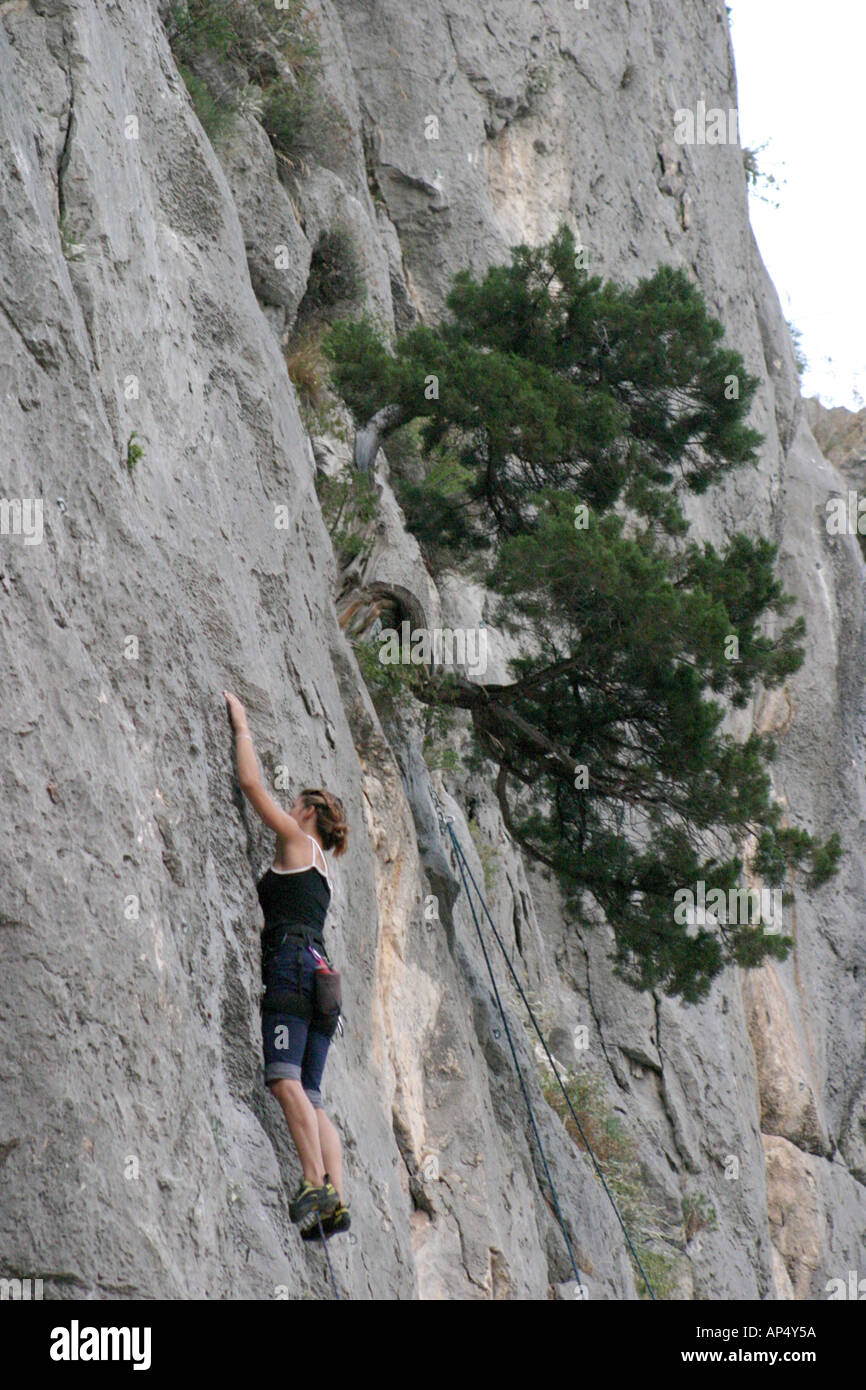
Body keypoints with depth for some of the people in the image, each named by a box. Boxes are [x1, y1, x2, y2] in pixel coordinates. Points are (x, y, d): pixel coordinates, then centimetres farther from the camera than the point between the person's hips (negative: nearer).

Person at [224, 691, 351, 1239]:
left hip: (294, 965, -9)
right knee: (309, 1097, 1)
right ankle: (336, 1200, -12)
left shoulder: (298, 840, 7)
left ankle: (318, 1187, -34)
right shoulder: (320, 871, 29)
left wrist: (242, 727, 19)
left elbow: (251, 783, 6)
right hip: (320, 976, 9)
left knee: (285, 1079, -21)